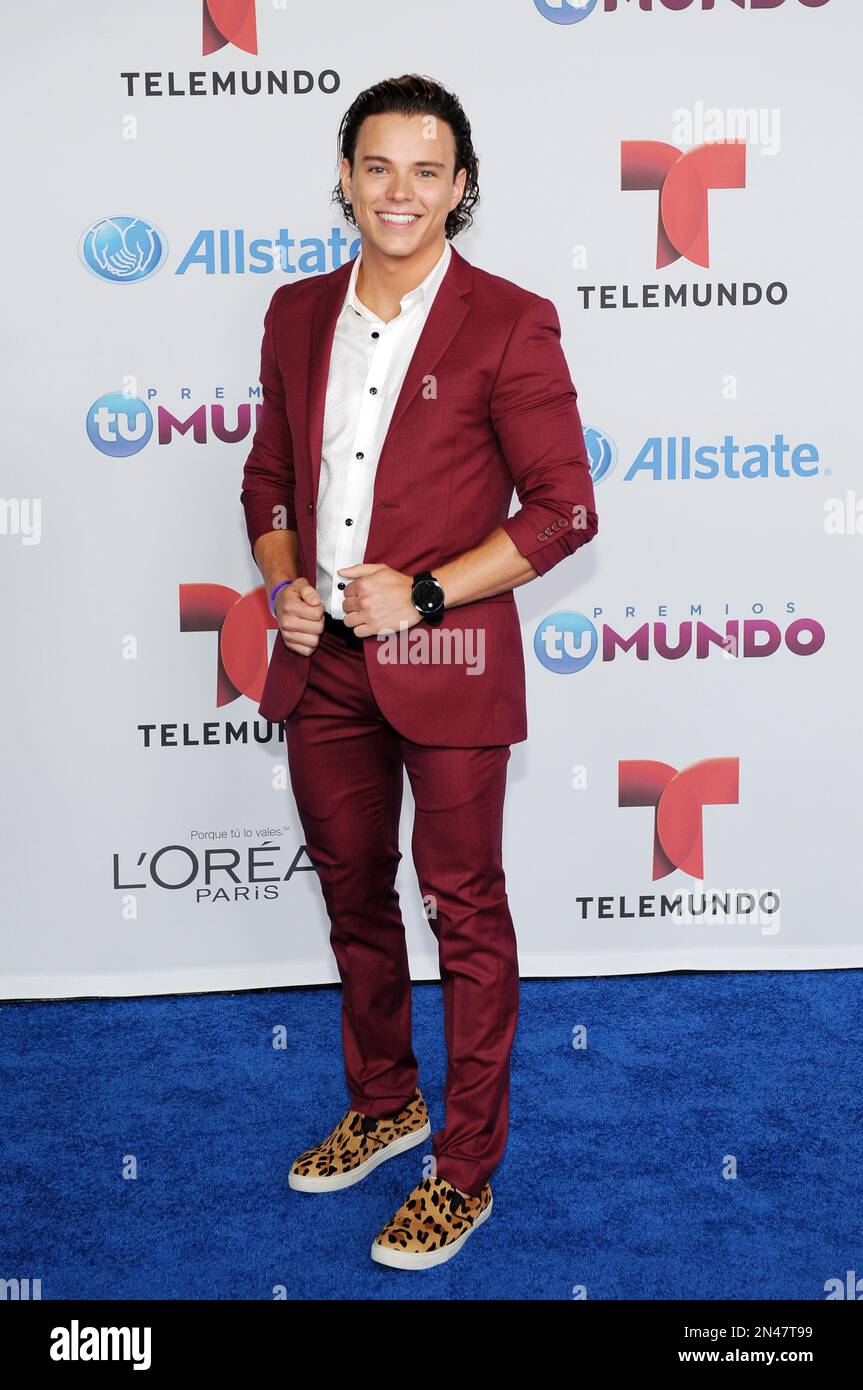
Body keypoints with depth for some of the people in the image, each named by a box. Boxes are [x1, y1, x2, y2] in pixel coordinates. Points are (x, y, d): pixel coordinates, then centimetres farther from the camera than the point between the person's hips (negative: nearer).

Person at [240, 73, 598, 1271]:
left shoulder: (508, 325, -8)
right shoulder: (299, 314, 8)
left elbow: (564, 509, -10)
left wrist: (424, 594, -17)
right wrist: (281, 582, -2)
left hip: (445, 664, -5)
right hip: (322, 663, 6)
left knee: (465, 914, 5)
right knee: (352, 895, 18)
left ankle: (466, 1171, 20)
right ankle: (382, 1103, 40)